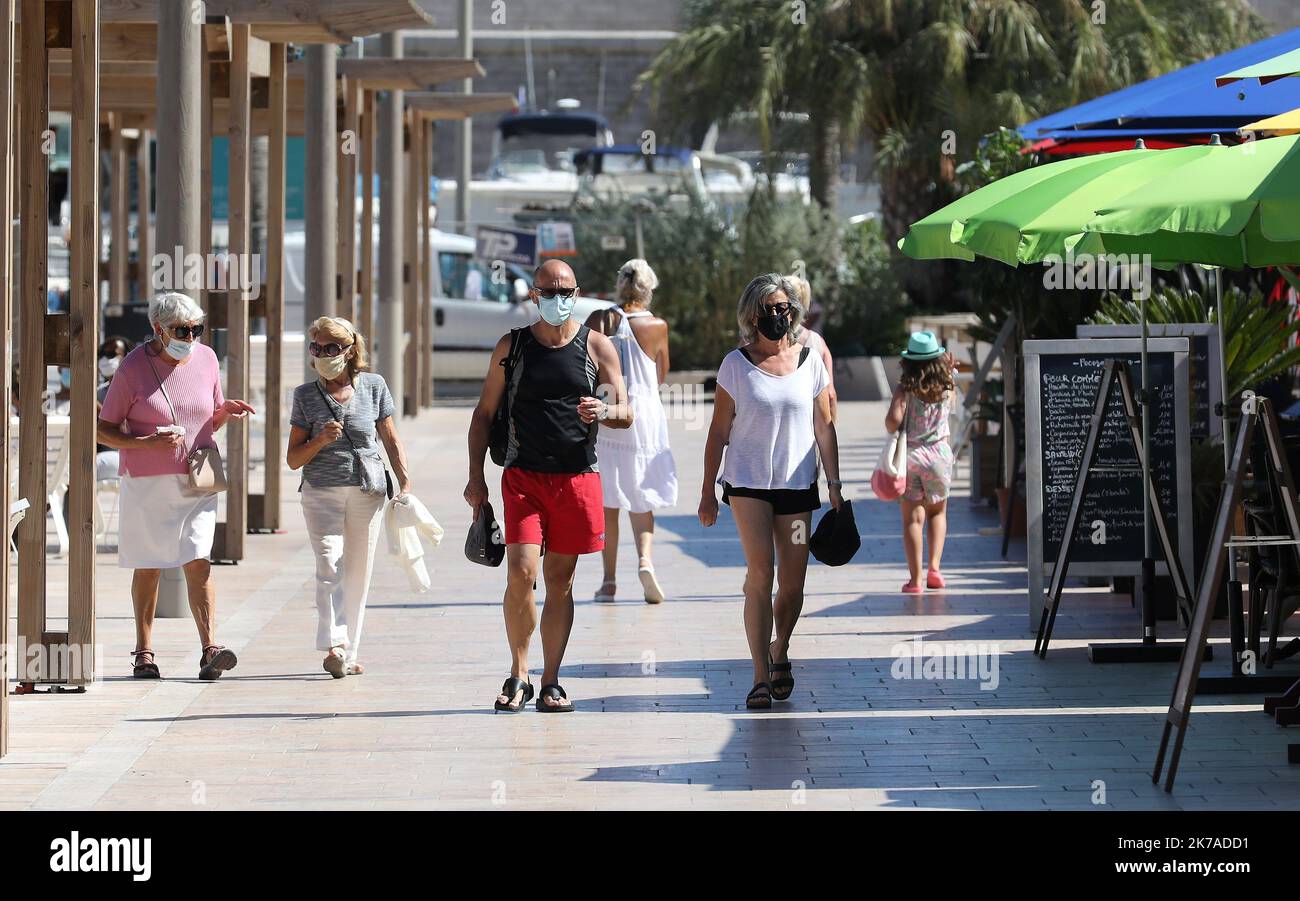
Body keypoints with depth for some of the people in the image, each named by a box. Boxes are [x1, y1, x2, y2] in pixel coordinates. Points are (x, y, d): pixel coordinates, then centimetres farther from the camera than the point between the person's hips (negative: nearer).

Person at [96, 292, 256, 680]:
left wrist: (225, 411, -7)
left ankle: (210, 650, -16)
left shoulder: (206, 359, 5)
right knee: (148, 568, 6)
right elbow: (104, 430, -4)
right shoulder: (133, 368, -7)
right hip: (146, 483, -2)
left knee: (198, 563, -10)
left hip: (196, 480, 2)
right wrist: (148, 443, -20)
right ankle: (144, 651, 18)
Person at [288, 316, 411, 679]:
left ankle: (347, 654, 13)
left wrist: (405, 481, 0)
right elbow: (293, 459, 5)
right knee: (330, 566, -18)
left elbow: (391, 440, 11)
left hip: (367, 492, 1)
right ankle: (334, 646, -26)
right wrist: (320, 440, -14)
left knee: (358, 573, 5)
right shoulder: (306, 395, 2)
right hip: (322, 492, -1)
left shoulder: (373, 386, 4)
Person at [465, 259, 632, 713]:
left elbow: (626, 415, 5)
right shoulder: (511, 346, 7)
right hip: (523, 475, -1)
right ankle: (518, 676, 1)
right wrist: (476, 476, 3)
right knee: (521, 573, -13)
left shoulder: (597, 347, 6)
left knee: (560, 580, 4)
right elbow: (484, 413, 11)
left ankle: (550, 683, 10)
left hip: (577, 476, 1)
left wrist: (604, 411, -19)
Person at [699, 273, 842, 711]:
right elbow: (719, 431, 4)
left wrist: (834, 484, 8)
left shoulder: (810, 362, 6)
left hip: (797, 484, 2)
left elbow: (824, 428, 10)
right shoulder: (736, 365, 1)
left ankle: (779, 652, 32)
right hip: (748, 482, -2)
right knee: (760, 573, -15)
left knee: (792, 583, 4)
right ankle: (761, 677, -15)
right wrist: (707, 491, 3)